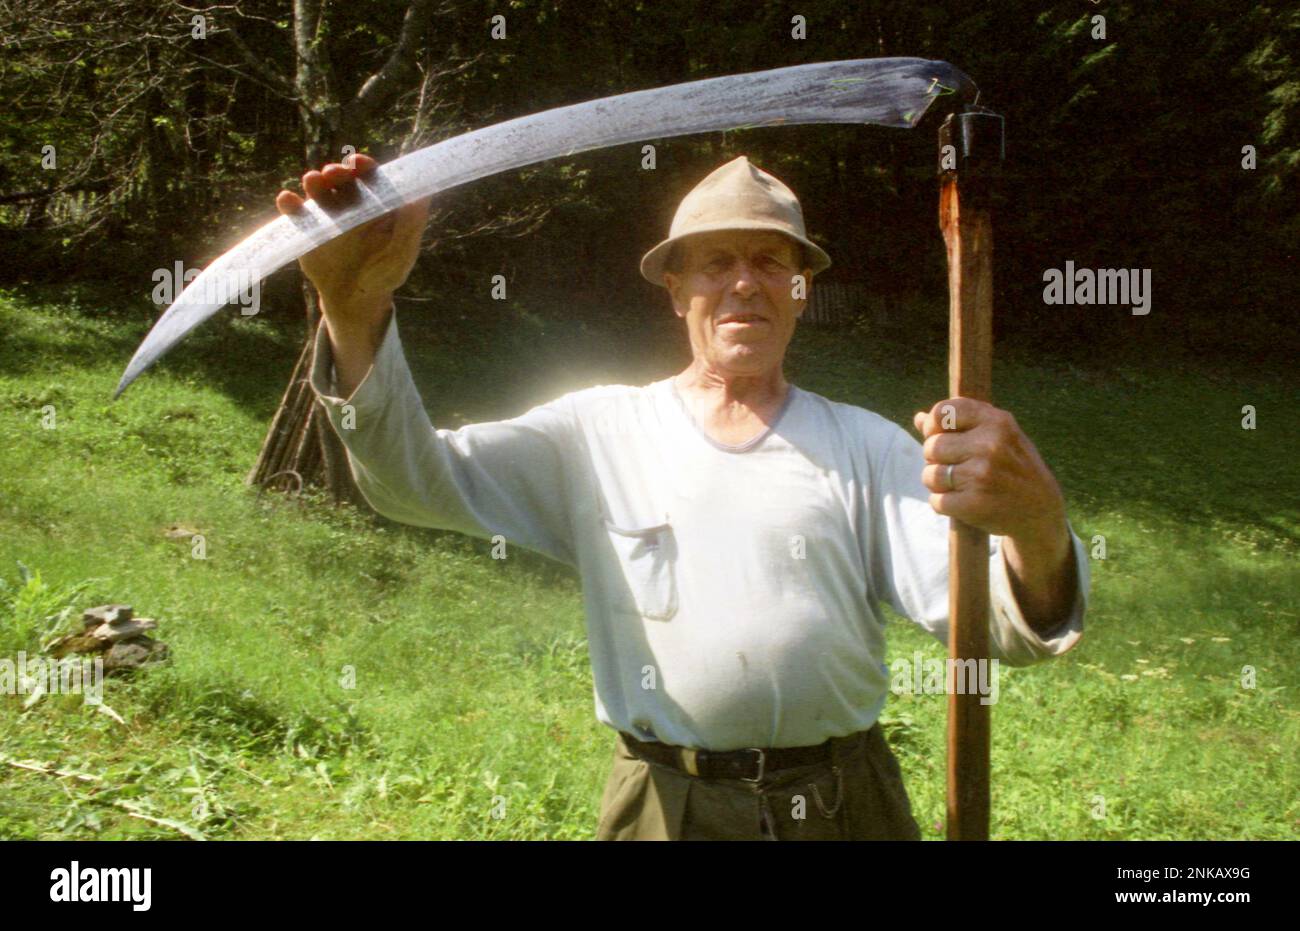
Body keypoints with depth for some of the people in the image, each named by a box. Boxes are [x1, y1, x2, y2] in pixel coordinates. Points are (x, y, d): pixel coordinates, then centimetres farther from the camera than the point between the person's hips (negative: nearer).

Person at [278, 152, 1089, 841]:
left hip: (847, 802, 1)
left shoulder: (868, 446, 1)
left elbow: (1004, 627, -10)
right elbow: (414, 476, -9)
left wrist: (1037, 527, -35)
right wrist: (356, 307, -27)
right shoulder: (598, 431, 2)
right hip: (667, 806, 0)